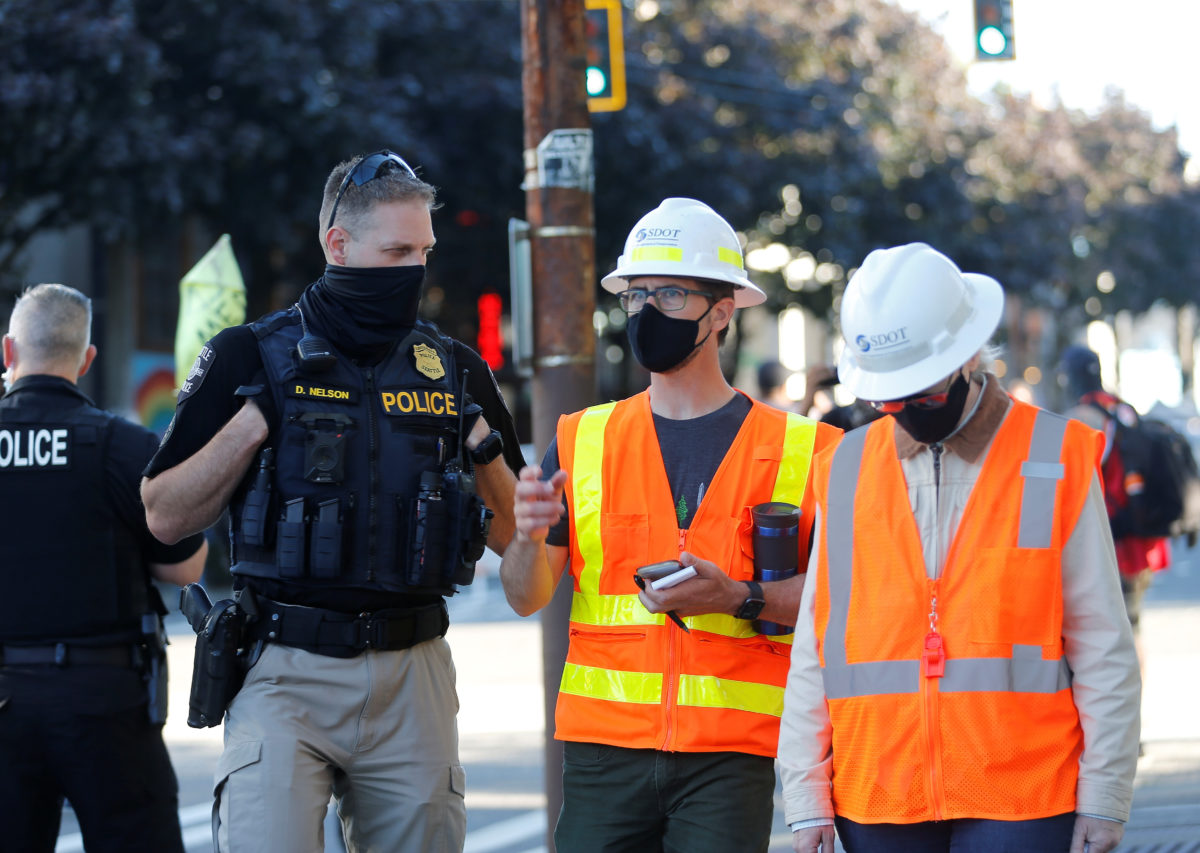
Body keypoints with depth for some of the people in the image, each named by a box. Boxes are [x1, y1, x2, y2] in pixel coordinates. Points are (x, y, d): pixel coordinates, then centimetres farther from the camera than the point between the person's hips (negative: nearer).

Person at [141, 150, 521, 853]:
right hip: (286, 674, -3)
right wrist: (252, 423, -11)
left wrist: (485, 453, -3)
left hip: (414, 680, 3)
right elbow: (166, 518, 0)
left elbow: (512, 537, 15)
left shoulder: (456, 370, 10)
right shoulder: (252, 358, 1)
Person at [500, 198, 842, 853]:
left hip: (730, 753, -2)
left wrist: (740, 599, -15)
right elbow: (525, 598, 7)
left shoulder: (798, 449, 4)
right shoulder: (581, 440, 11)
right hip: (603, 744, 2)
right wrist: (530, 537, -13)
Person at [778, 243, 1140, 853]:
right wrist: (807, 799, 7)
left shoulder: (1057, 462, 2)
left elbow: (1102, 647, 3)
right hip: (877, 803, 3)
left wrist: (1104, 797, -2)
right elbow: (813, 650, 12)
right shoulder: (845, 471, 10)